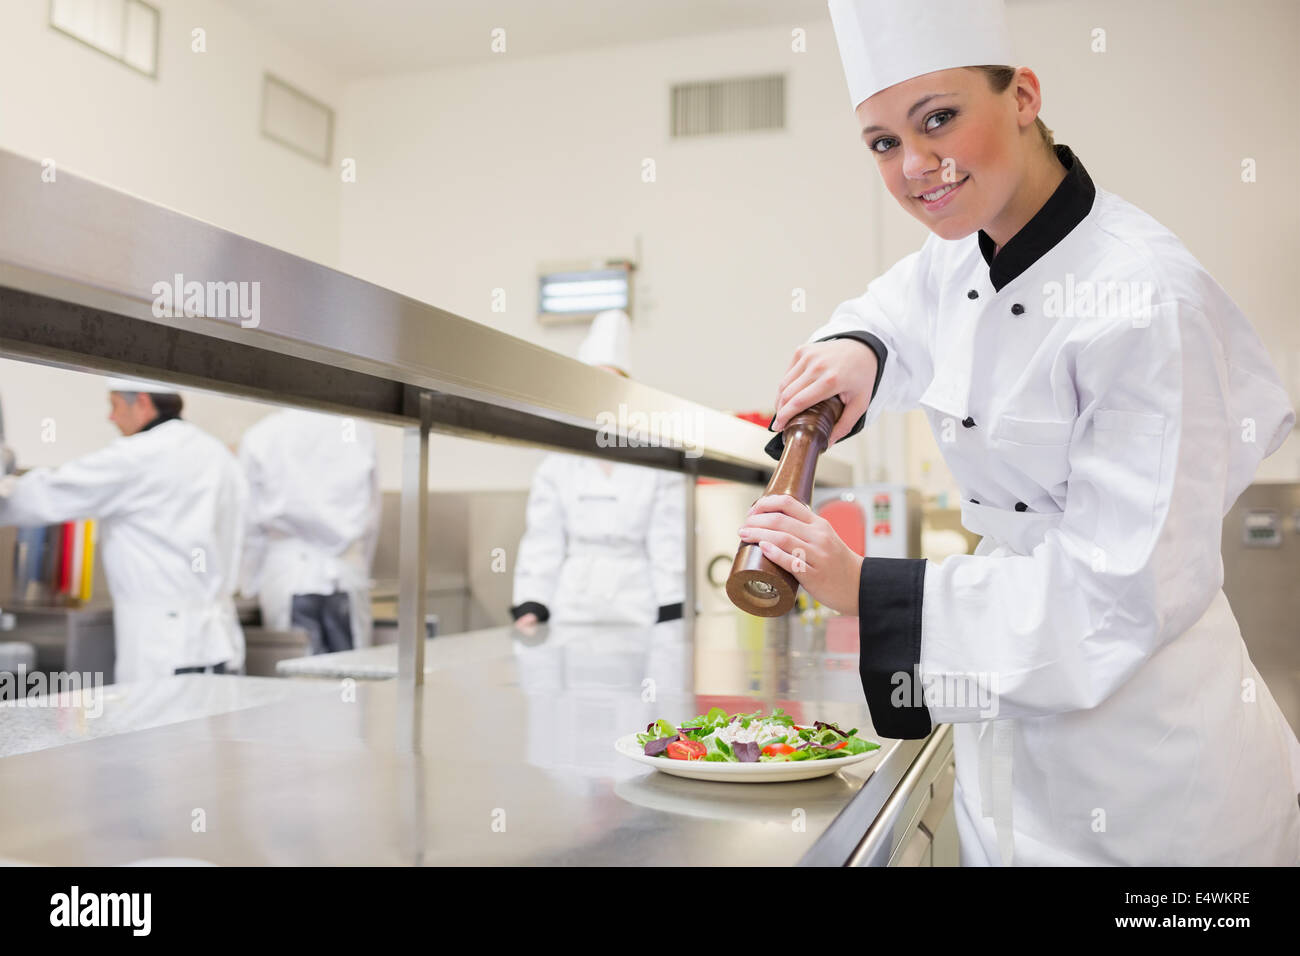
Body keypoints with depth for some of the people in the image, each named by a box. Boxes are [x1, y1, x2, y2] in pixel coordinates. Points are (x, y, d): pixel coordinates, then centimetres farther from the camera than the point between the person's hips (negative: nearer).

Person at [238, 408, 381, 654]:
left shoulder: (260, 437, -2)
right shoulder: (359, 429, 1)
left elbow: (251, 524, 4)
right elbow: (371, 516, 7)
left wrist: (251, 583, 14)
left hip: (287, 579, -1)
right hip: (347, 576, 1)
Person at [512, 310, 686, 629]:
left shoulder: (659, 467, 4)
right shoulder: (556, 468, 8)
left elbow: (669, 546, 2)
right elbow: (541, 543, 6)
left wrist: (672, 620, -3)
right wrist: (531, 607, -5)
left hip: (636, 615, -1)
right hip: (571, 614, 1)